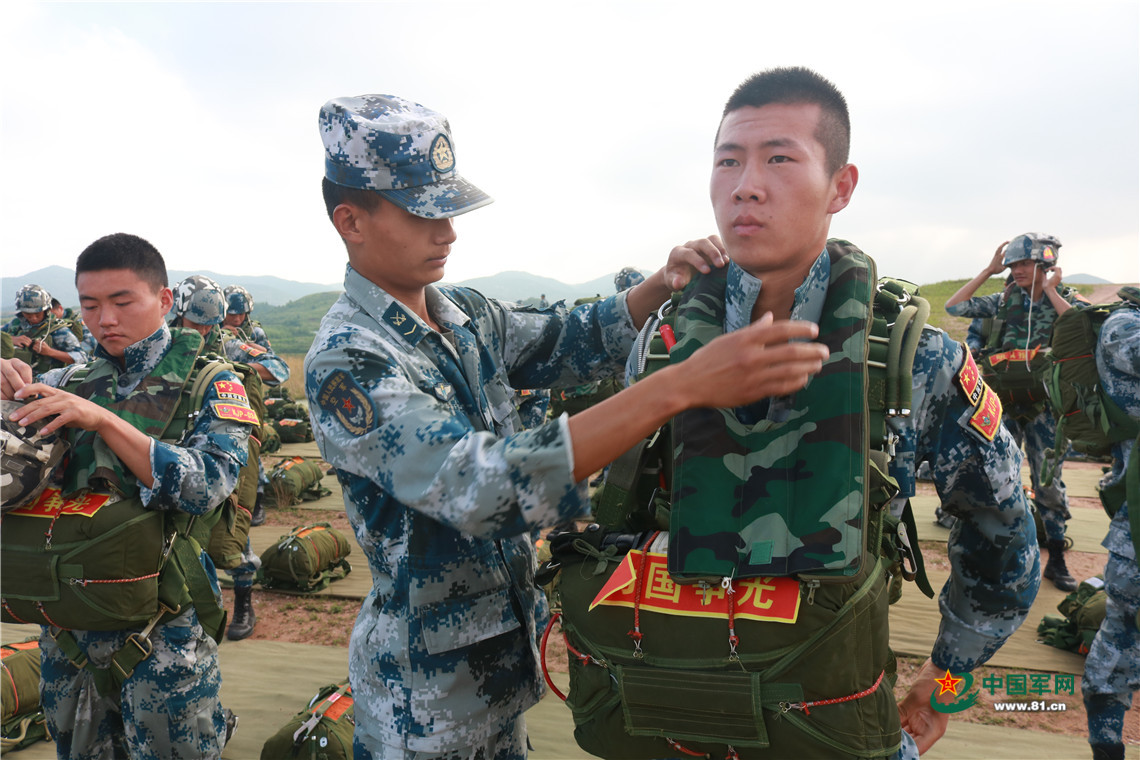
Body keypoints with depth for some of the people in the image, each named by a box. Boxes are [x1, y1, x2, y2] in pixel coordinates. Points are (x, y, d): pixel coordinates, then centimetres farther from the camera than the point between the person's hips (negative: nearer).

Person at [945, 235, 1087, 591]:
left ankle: (1057, 560, 16)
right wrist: (988, 270, -1)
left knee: (1049, 482, 3)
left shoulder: (1066, 299, 0)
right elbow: (953, 306, 0)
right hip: (1004, 404, 2)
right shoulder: (1003, 301, 6)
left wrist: (1051, 290, -16)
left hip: (1045, 405, -2)